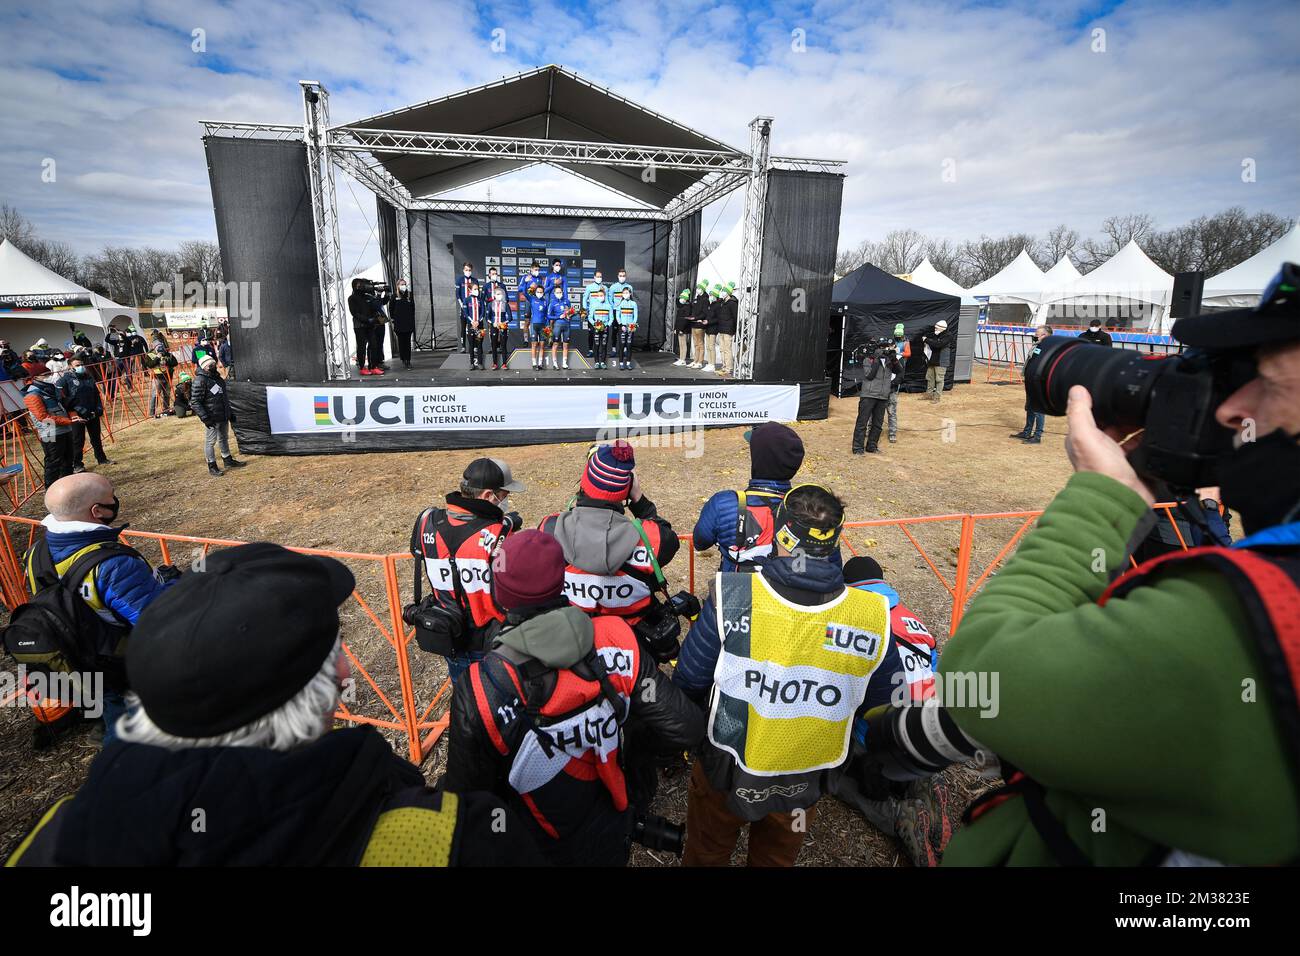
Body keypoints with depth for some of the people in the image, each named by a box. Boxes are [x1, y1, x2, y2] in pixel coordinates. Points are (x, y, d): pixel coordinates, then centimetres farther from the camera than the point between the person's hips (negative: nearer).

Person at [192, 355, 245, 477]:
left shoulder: (217, 378, 14)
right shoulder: (200, 380, -14)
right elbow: (195, 402, -17)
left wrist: (230, 413, 23)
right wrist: (205, 418, -23)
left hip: (223, 417, 8)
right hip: (212, 418, -8)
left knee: (224, 438, 21)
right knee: (210, 441, 0)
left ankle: (228, 460, 34)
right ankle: (212, 467, 7)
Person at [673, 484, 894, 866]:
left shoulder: (729, 596, -27)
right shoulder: (872, 615, -21)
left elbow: (688, 683, -15)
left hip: (723, 775, -1)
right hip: (802, 788, 2)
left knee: (705, 855, 28)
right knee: (777, 859, 31)